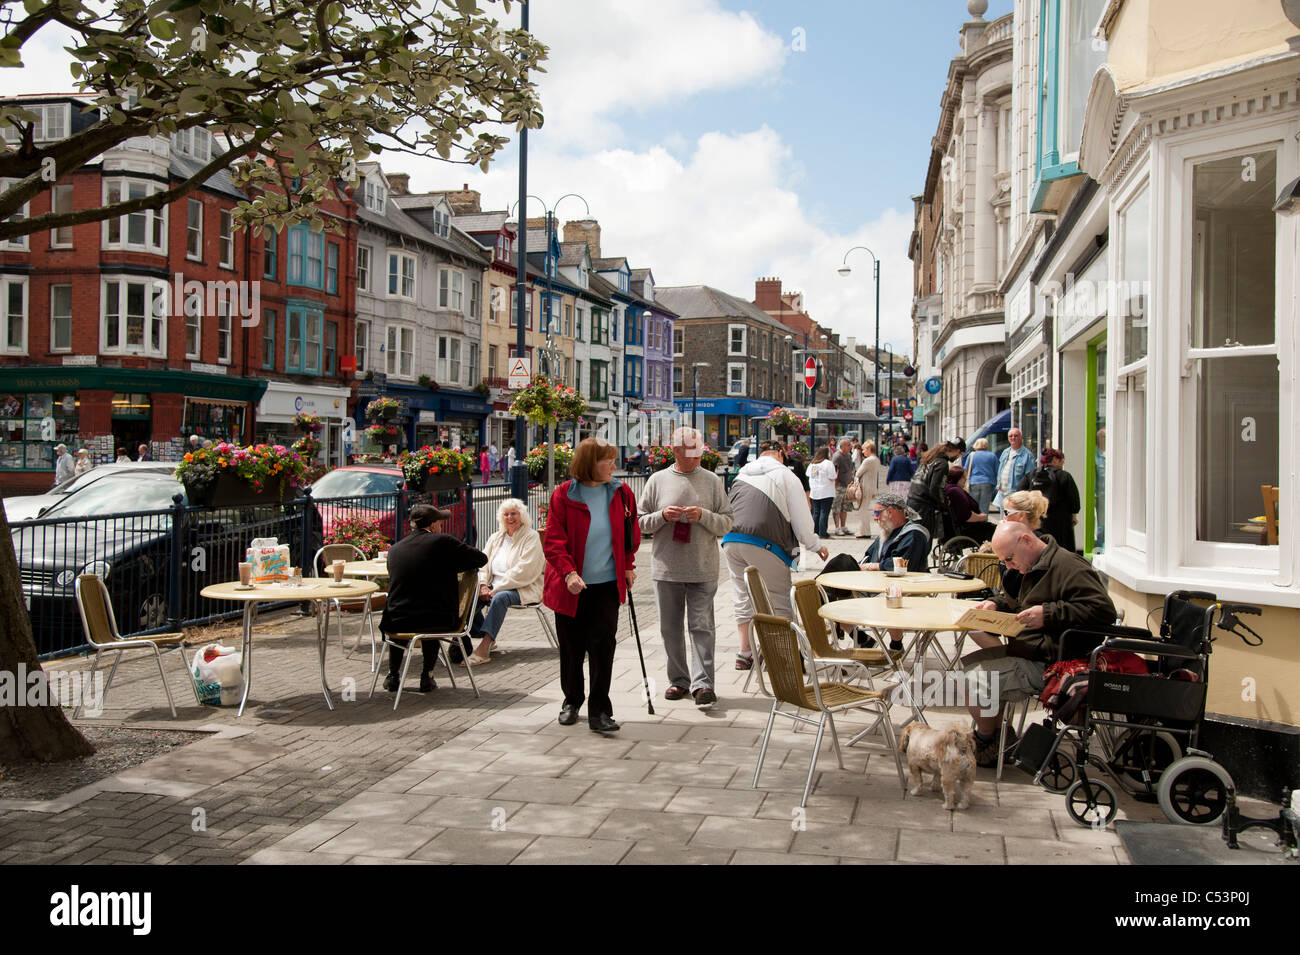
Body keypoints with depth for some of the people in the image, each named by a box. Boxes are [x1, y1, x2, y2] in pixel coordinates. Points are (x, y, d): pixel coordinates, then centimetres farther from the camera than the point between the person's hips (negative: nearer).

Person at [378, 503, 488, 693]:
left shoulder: (394, 549, 5)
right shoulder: (444, 542, -6)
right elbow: (481, 558, 1)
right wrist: (451, 567, 18)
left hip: (398, 623, 2)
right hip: (440, 621, -2)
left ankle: (393, 675, 38)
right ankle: (427, 676, 27)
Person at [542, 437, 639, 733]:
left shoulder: (621, 493, 1)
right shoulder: (564, 495, -8)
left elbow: (631, 531, 15)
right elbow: (553, 541, -10)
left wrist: (628, 565, 9)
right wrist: (568, 573, -23)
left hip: (607, 584, 1)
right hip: (571, 586, -1)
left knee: (602, 645, -7)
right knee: (571, 647, 10)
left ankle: (599, 711, 0)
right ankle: (572, 700, 32)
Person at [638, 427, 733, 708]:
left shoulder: (713, 481, 4)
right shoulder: (658, 480, 5)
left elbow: (727, 524, 3)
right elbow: (641, 523, 7)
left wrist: (703, 515, -14)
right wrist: (662, 516, -12)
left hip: (703, 569, -1)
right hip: (666, 568, 2)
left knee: (702, 626, -6)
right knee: (670, 627, 9)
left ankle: (703, 683, -4)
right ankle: (679, 681, 20)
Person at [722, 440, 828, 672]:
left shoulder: (741, 476, 20)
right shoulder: (784, 475, 4)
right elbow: (801, 517, 4)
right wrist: (815, 545, 19)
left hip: (731, 541, 6)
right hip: (763, 544, -6)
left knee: (743, 599, 14)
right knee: (779, 600, 4)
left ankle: (745, 654, 18)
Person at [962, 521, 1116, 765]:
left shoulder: (1068, 566, -18)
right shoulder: (1035, 566, 15)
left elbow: (1104, 610, -26)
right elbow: (1017, 602, 33)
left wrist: (1048, 614, -29)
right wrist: (995, 604, 12)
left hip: (1048, 664, -11)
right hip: (1032, 651, 11)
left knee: (974, 679, -20)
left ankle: (986, 747, 2)